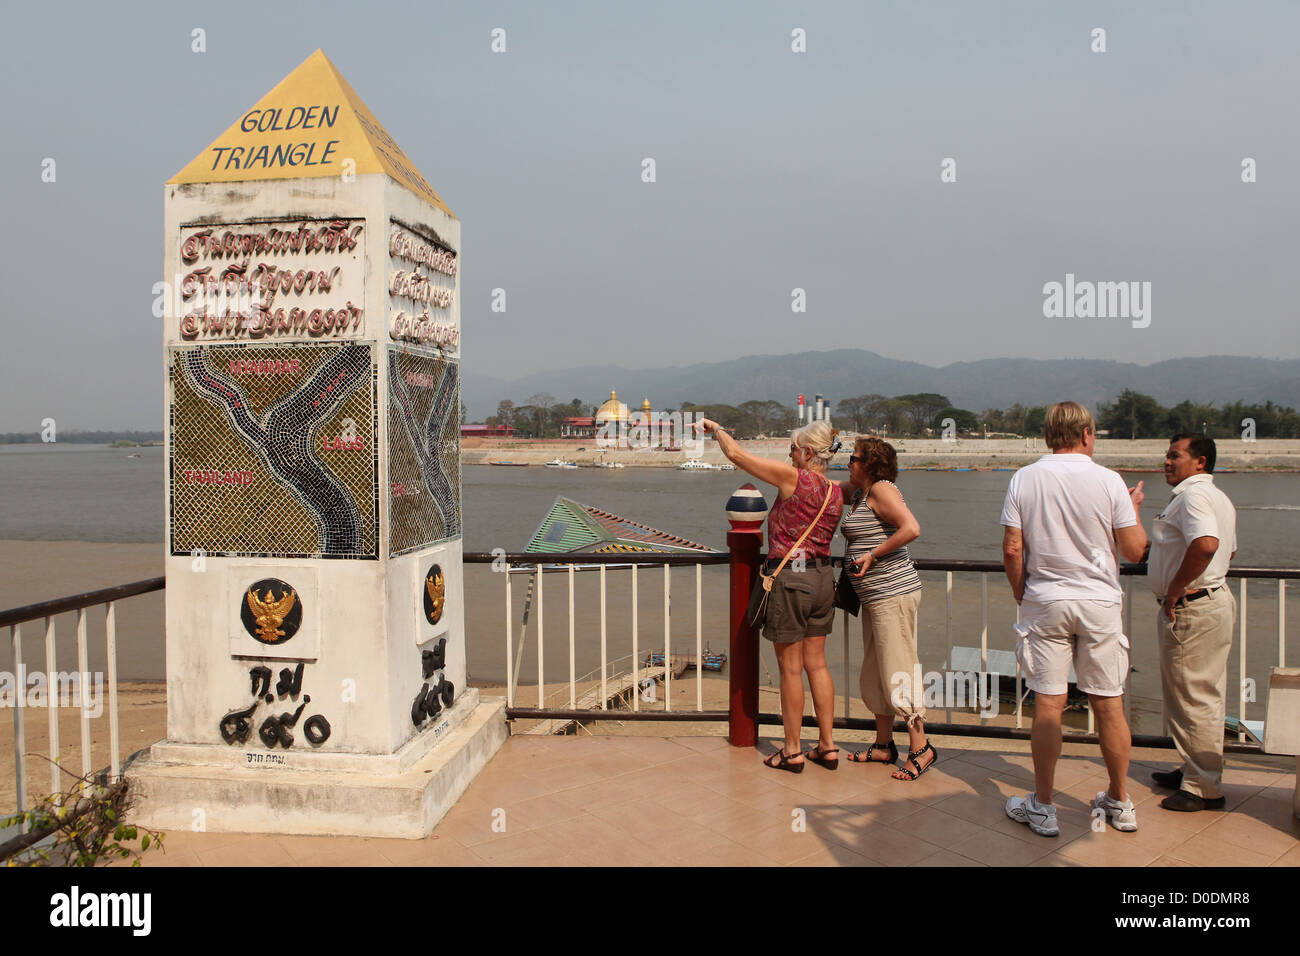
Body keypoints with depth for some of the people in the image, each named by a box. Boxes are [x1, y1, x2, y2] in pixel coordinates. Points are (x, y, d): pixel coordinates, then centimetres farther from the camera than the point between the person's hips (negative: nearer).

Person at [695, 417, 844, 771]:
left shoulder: (793, 477, -14)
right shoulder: (835, 492, 5)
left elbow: (737, 454, -11)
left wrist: (716, 428, 5)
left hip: (790, 578, -7)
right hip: (822, 577, 7)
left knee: (791, 668, 3)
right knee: (816, 663, 14)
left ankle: (793, 751, 13)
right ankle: (827, 746, 20)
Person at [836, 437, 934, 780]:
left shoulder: (881, 489, -12)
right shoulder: (858, 492, 16)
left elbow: (911, 528, -25)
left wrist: (873, 555, -19)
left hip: (893, 593, -10)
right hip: (875, 596, 10)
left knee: (898, 671, -6)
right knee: (874, 674, 14)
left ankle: (920, 749, 3)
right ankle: (884, 745, 23)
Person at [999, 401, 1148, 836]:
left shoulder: (1024, 478, -3)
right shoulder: (1109, 481, -6)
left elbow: (1012, 549, -4)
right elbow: (1134, 551, -3)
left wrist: (1020, 593, 11)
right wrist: (1134, 508, 15)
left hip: (1045, 602, 0)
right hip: (1100, 603, 0)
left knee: (1048, 704, 4)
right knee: (1109, 706, 10)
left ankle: (1042, 807, 12)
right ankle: (1119, 803, 25)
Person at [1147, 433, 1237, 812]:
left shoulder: (1192, 495, -18)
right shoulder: (1219, 498, 17)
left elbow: (1205, 544, -35)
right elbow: (1229, 550, 27)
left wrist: (1175, 589, -24)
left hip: (1191, 608, -11)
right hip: (1214, 598, 11)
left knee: (1194, 698, -3)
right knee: (1203, 696, 18)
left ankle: (1204, 788, 5)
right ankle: (1196, 771, 30)